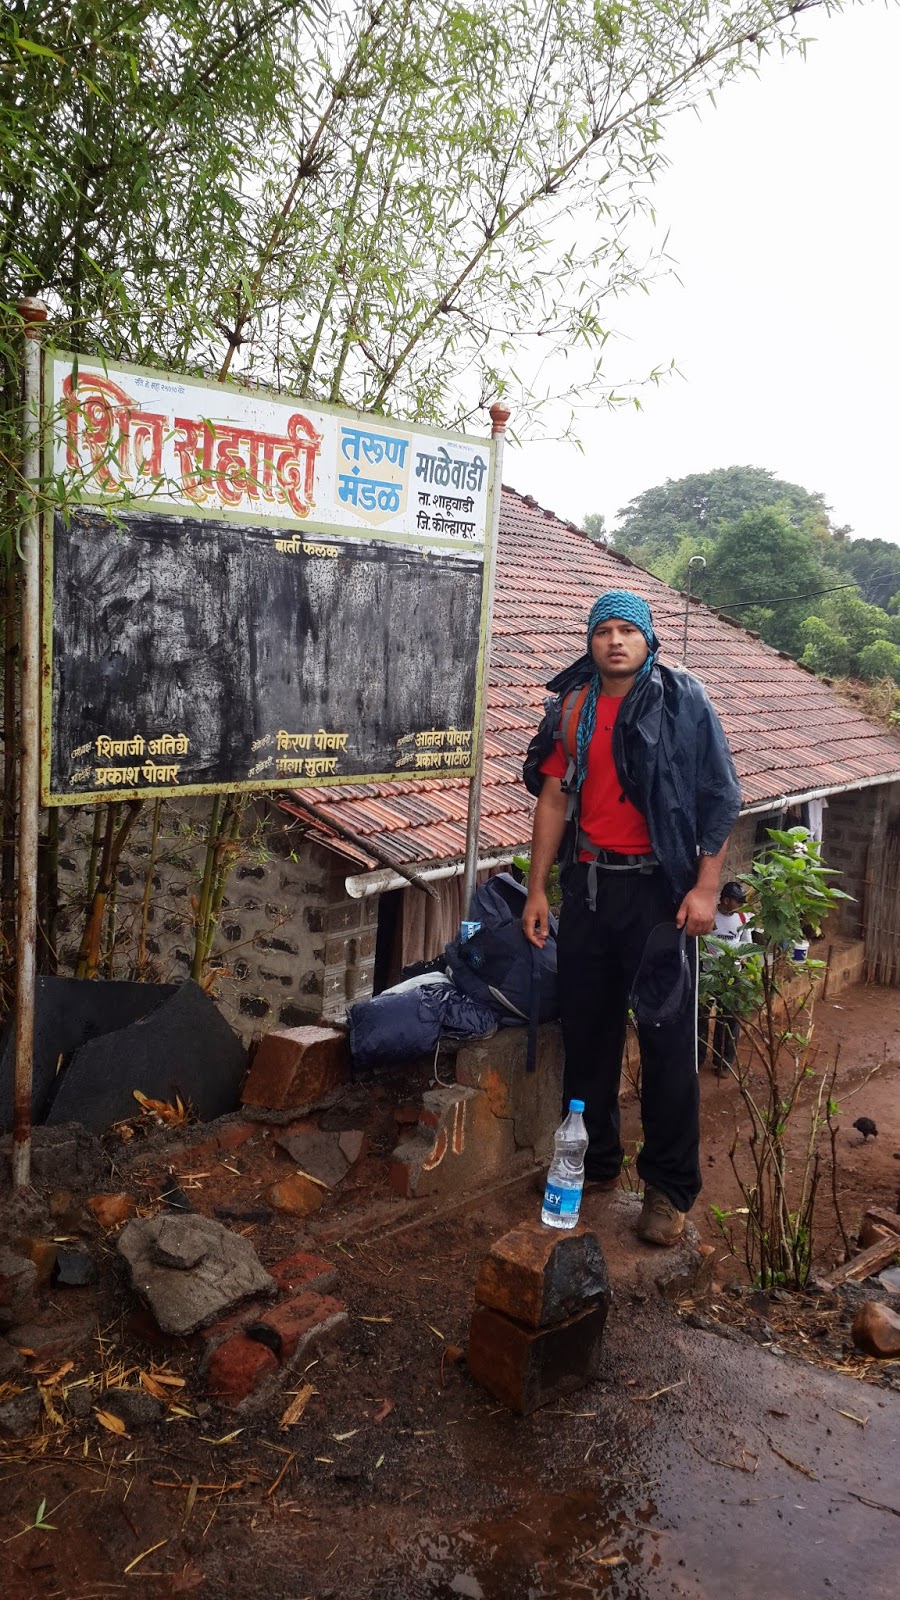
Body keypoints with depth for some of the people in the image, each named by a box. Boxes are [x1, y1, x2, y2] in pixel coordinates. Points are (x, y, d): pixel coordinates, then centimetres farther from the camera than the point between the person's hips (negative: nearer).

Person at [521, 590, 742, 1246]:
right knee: (586, 1032, 11)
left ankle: (670, 1189, 13)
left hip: (659, 890, -4)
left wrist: (705, 888, -10)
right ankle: (595, 1162, 28)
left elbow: (719, 798, -3)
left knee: (668, 1042, 0)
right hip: (587, 888, 4)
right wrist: (537, 890, 6)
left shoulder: (683, 702, -2)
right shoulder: (571, 709, 9)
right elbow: (553, 800, 10)